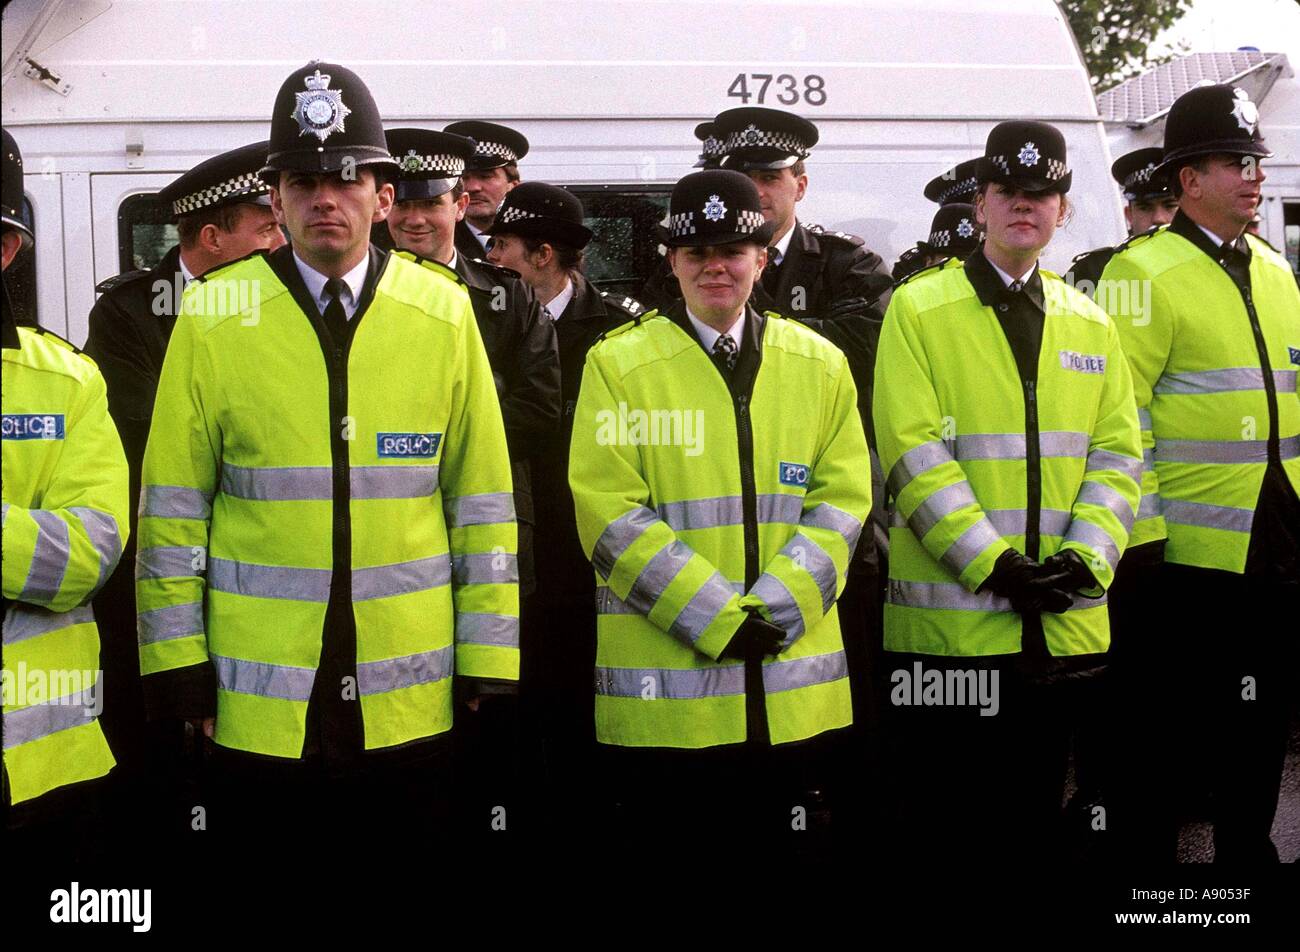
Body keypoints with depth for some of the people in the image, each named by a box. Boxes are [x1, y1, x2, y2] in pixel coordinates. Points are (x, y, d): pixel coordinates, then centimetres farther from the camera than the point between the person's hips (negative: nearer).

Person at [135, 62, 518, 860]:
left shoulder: (444, 314, 0)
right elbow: (173, 507, 1)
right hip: (256, 704, -1)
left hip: (412, 700, 1)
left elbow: (485, 504, 3)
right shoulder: (212, 315, -2)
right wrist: (176, 668, 0)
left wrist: (488, 667, 1)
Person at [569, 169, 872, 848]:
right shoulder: (618, 363, 0)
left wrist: (775, 608, -11)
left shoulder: (820, 364, 10)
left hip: (792, 687, 3)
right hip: (661, 686, -3)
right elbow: (608, 512, -7)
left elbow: (844, 498, 4)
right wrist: (716, 617, -14)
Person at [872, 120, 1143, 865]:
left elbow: (1118, 452, 9)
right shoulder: (920, 310, -2)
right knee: (941, 814, 5)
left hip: (1064, 621, 4)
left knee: (1033, 812, 14)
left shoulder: (1091, 324, 13)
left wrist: (1086, 557, -7)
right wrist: (993, 564, -16)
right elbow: (914, 452, -10)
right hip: (952, 618, -4)